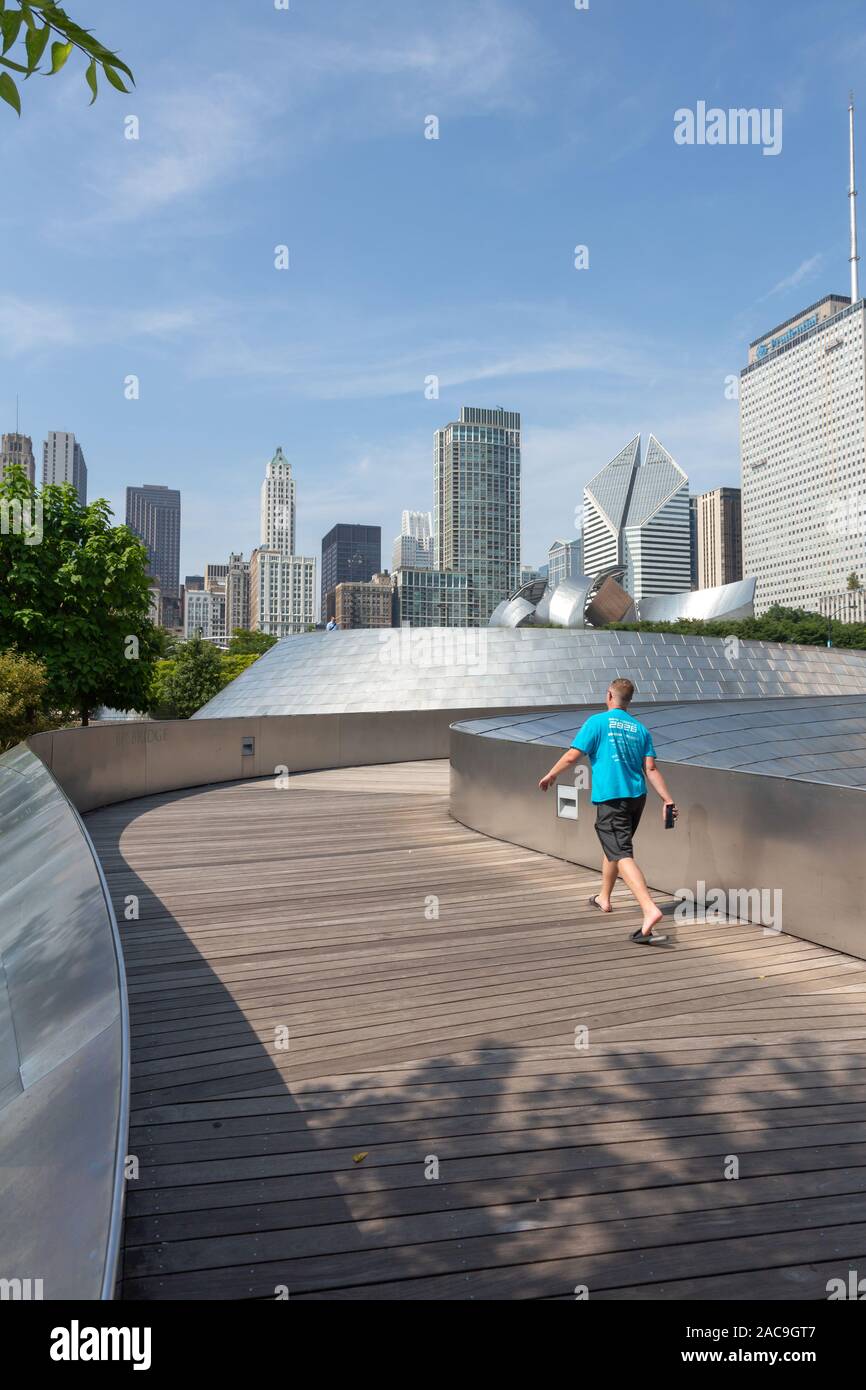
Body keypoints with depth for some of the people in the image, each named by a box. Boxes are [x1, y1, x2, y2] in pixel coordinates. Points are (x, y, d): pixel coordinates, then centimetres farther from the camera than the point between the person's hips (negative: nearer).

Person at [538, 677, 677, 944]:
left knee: (622, 854, -13)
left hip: (610, 798, -7)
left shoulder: (597, 721, -4)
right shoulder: (640, 729, 11)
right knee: (614, 845, 25)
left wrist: (550, 775, 8)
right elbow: (651, 768, 1)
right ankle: (604, 899, 42)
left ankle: (650, 910, -30)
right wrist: (667, 800, 0)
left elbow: (573, 755, -8)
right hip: (637, 795, 7)